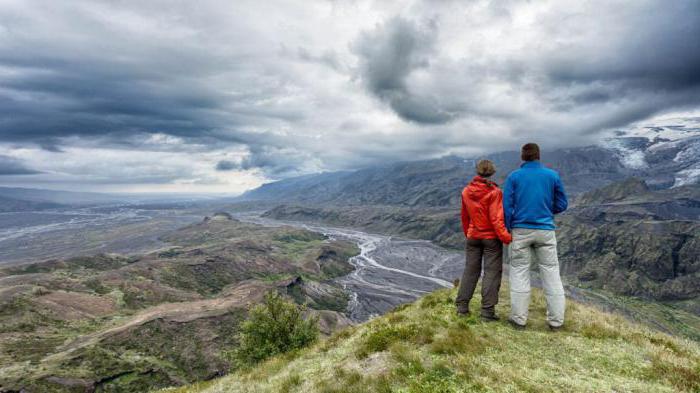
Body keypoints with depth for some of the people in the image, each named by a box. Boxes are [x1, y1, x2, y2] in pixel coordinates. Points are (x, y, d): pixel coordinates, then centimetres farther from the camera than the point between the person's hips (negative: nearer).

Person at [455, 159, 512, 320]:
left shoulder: (466, 191, 1)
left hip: (473, 236, 5)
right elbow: (496, 219, -19)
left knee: (470, 270, 13)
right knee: (492, 272, 3)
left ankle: (462, 306, 16)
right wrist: (506, 238, -15)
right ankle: (487, 310, 3)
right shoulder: (494, 192, -14)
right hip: (491, 237, -5)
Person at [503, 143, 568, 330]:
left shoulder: (513, 176, -1)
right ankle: (556, 320, 14)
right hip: (545, 230, 1)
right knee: (551, 273, 8)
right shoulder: (553, 175, 3)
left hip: (520, 230, -1)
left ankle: (519, 318, 9)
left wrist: (507, 230, 3)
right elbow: (561, 204, 7)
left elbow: (507, 206, -5)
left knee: (519, 273, 6)